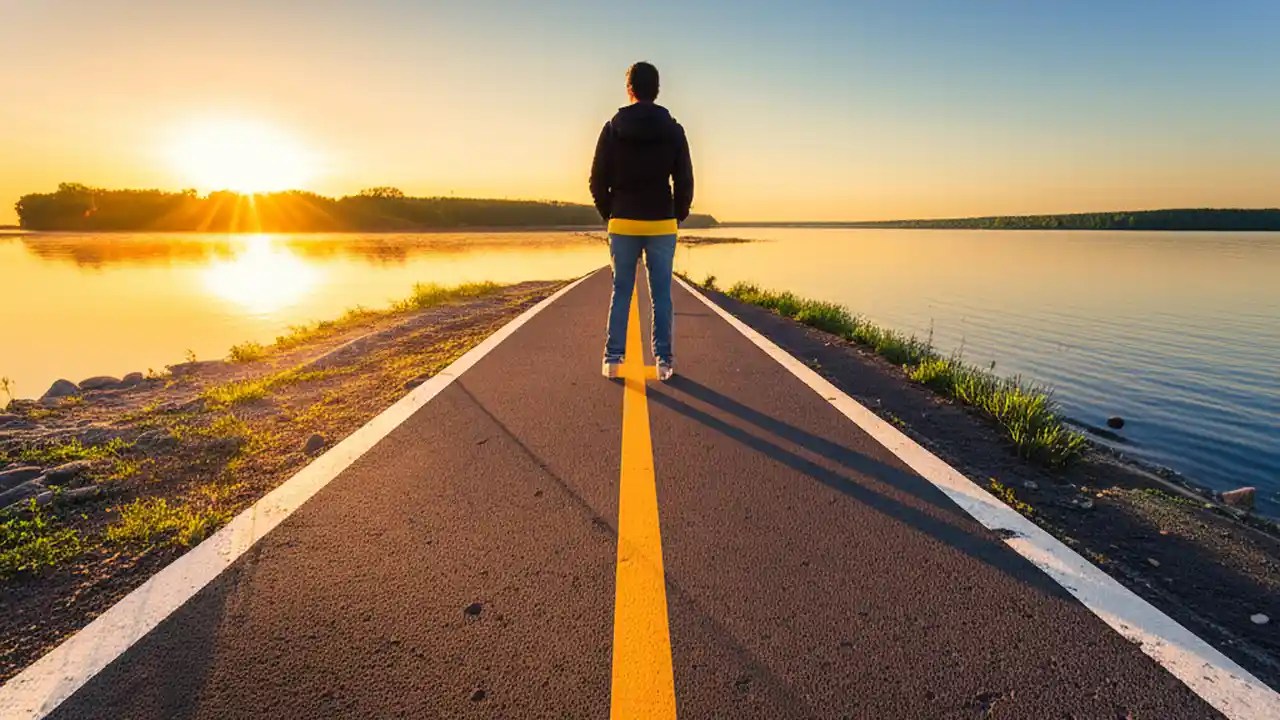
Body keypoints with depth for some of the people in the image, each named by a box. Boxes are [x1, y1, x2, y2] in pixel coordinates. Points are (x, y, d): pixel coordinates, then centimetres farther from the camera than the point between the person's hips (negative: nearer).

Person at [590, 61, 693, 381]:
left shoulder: (613, 128, 1)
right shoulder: (673, 130, 2)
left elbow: (598, 180, 0)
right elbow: (685, 181, 1)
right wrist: (678, 216, 14)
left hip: (623, 223, 0)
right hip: (662, 224, 0)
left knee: (620, 292, 7)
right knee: (661, 294, 4)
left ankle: (613, 358, 7)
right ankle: (664, 359, 5)